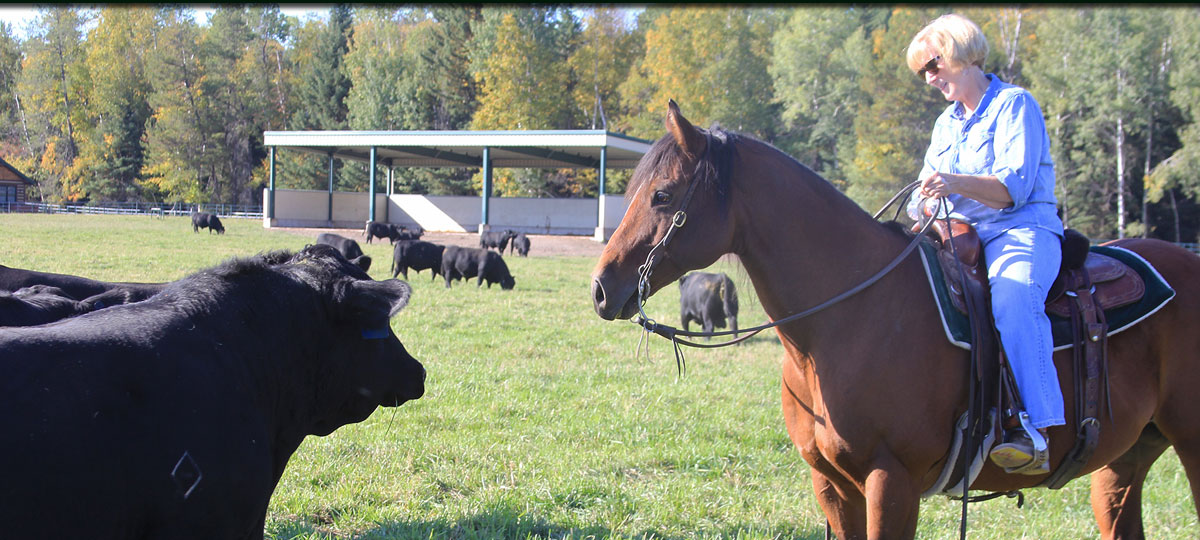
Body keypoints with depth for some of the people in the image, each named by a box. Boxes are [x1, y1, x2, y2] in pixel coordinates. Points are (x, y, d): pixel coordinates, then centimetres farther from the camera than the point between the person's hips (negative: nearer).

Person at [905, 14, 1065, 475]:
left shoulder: (1015, 104, 0)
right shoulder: (947, 123, 23)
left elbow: (1014, 187, -13)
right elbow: (925, 194, 20)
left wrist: (960, 184, -30)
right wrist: (921, 209, -5)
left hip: (1022, 231, -8)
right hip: (959, 241, 8)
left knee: (1012, 299, -37)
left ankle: (1035, 432, -47)